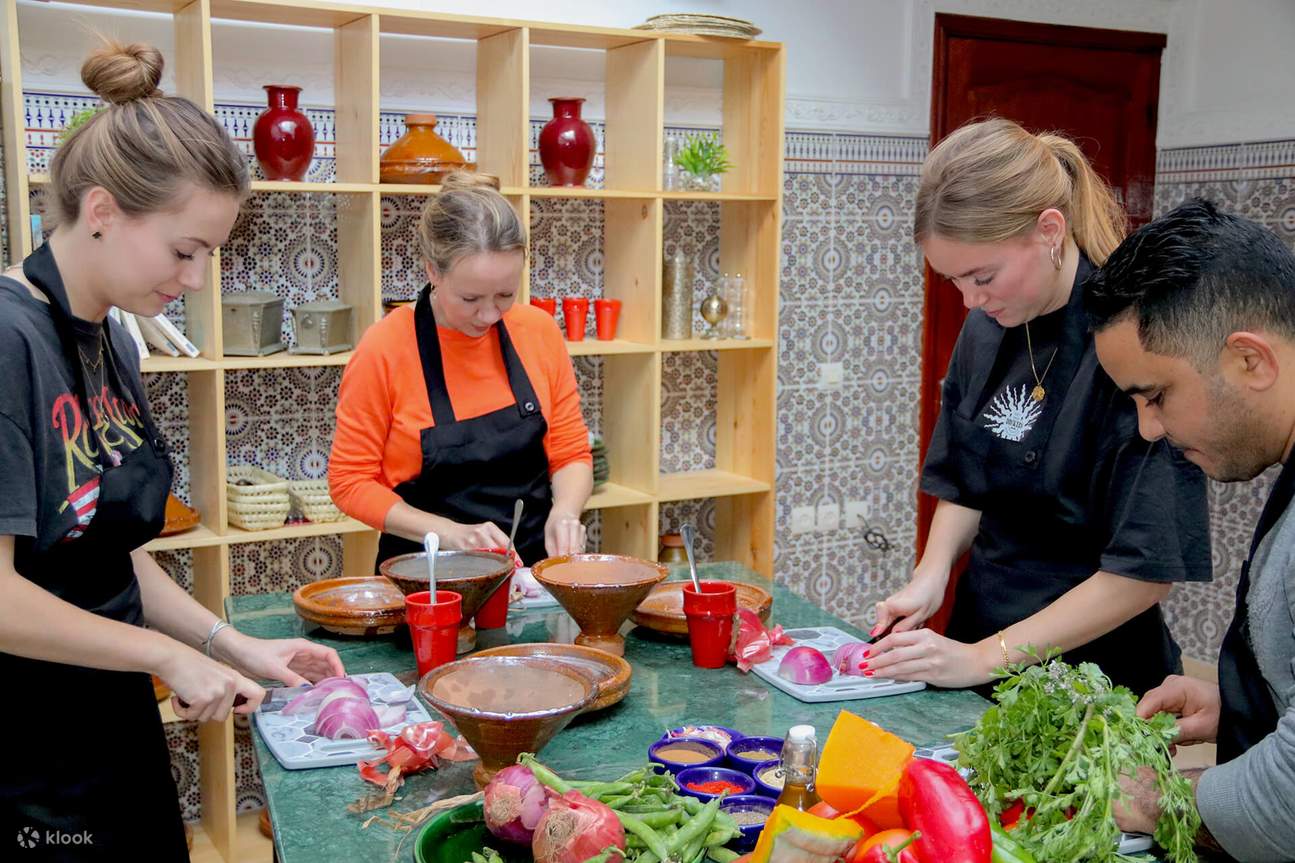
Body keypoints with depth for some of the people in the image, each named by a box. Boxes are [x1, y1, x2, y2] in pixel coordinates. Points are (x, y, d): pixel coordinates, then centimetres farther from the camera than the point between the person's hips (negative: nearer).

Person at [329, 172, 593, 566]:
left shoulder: (539, 331, -1)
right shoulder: (384, 349, -11)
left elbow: (571, 453, 7)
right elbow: (351, 481, -5)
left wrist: (564, 512, -12)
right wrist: (451, 533, -17)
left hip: (534, 568, 2)